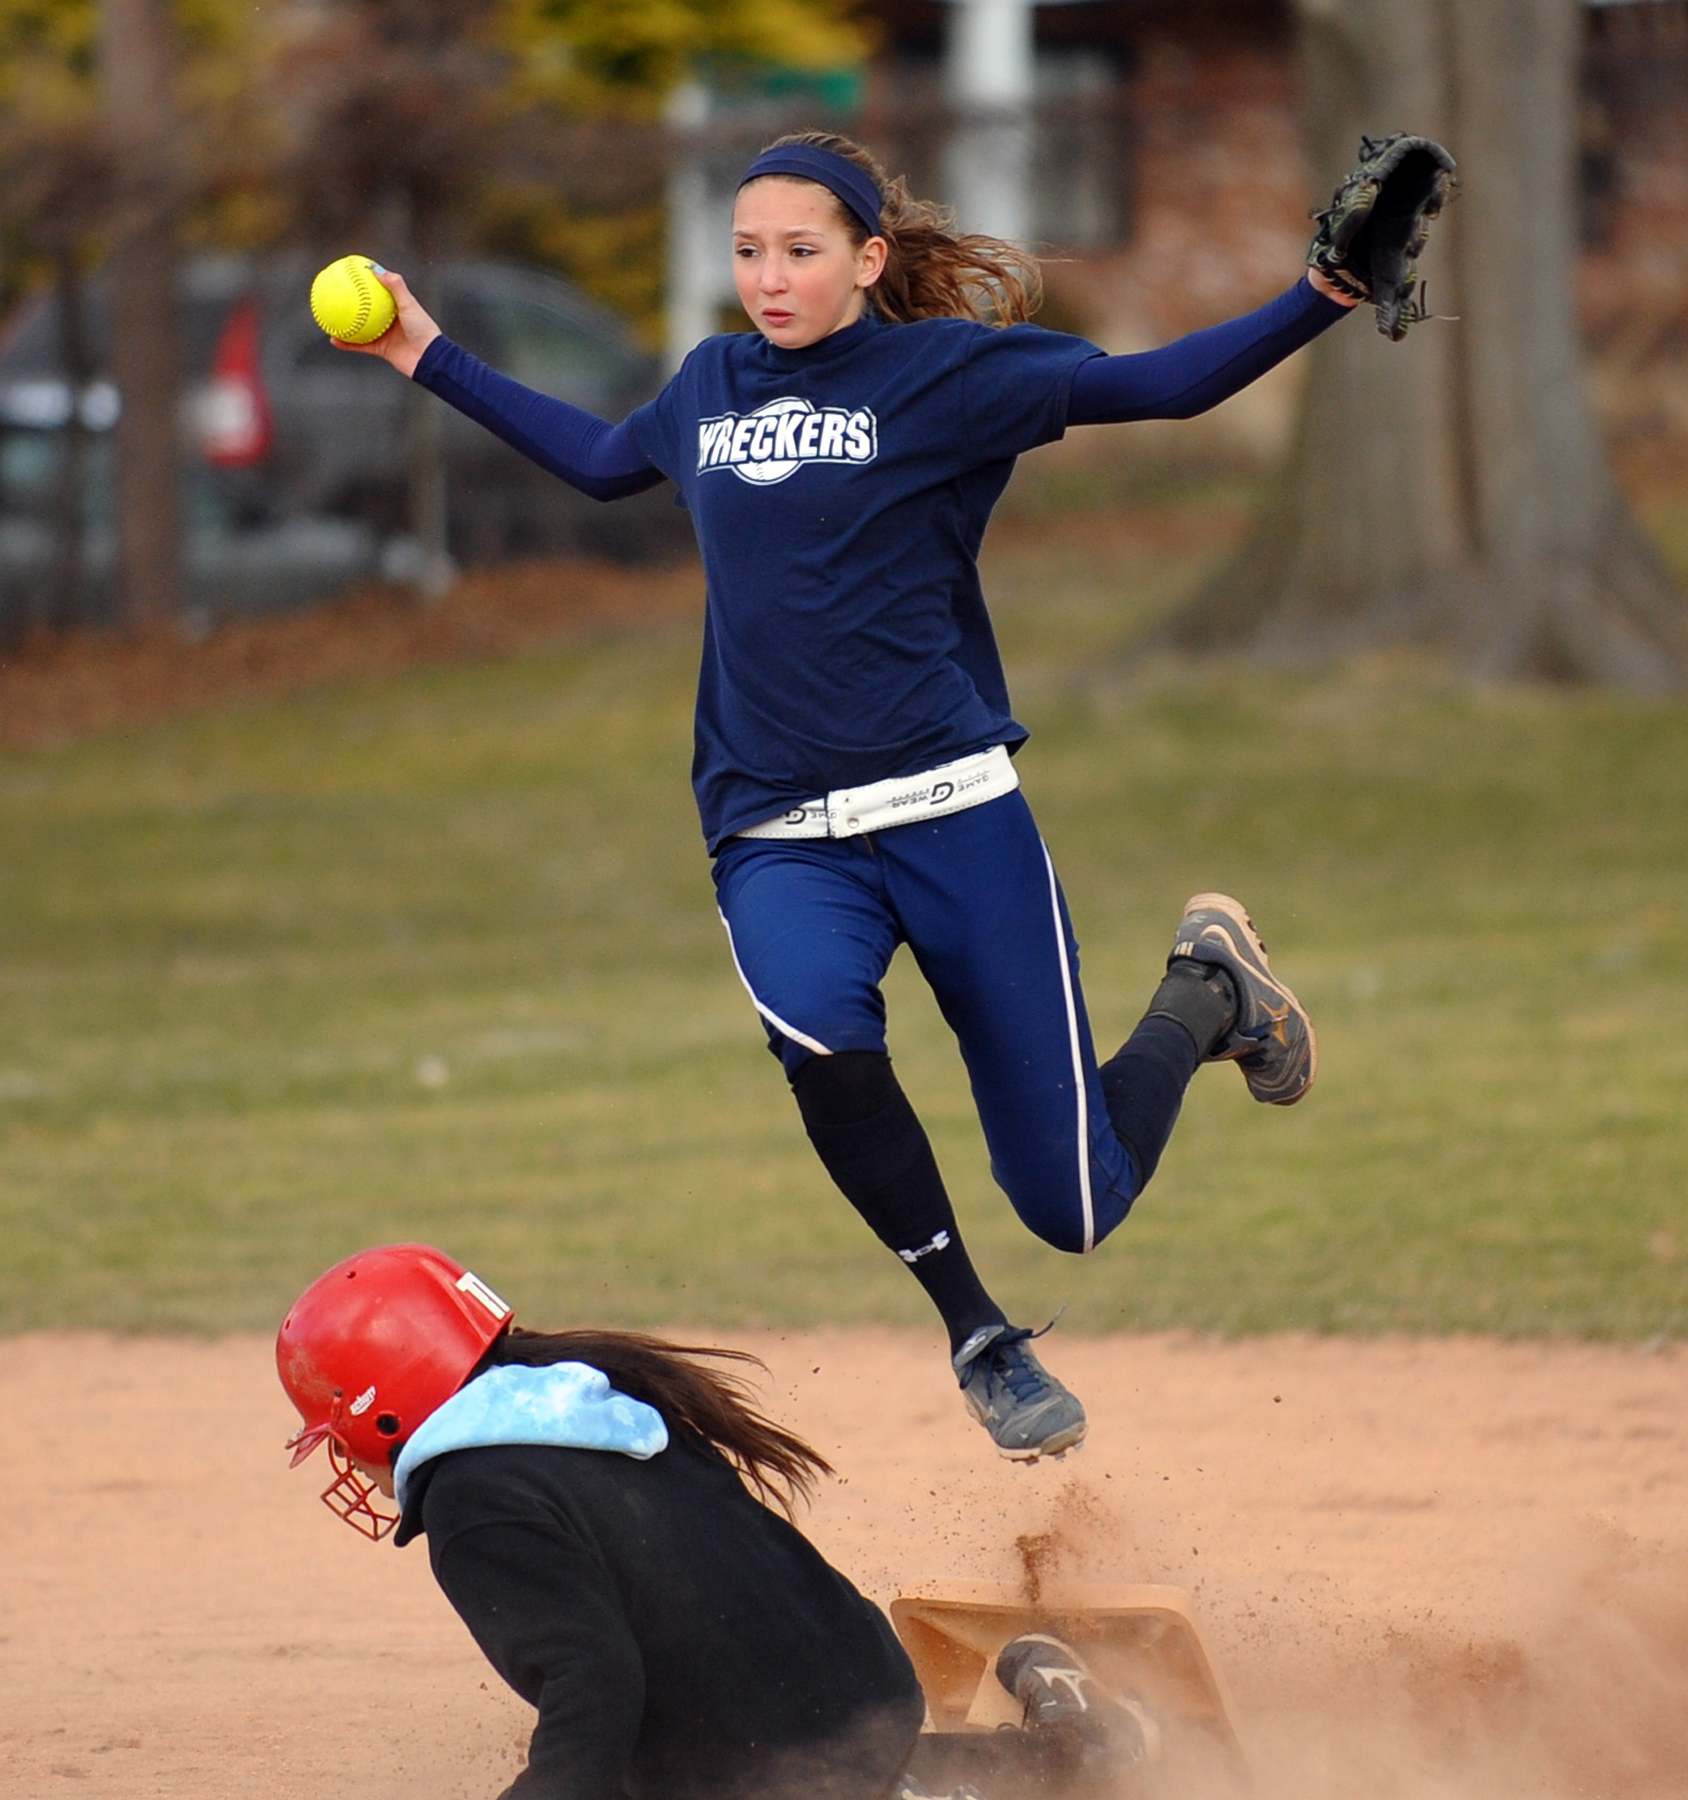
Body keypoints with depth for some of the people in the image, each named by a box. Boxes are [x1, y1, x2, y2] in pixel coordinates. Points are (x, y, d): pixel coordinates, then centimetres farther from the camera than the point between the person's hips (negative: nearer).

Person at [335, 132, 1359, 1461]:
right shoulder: (711, 386, 13)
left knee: (1075, 1208, -4)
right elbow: (597, 458, 34)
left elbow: (1158, 388, -9)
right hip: (778, 841, 3)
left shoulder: (943, 371, -1)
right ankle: (979, 1339, -12)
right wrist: (432, 359, 36)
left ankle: (1207, 990, 31)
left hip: (951, 814, -3)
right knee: (819, 1032, -35)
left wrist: (1324, 300, -23)